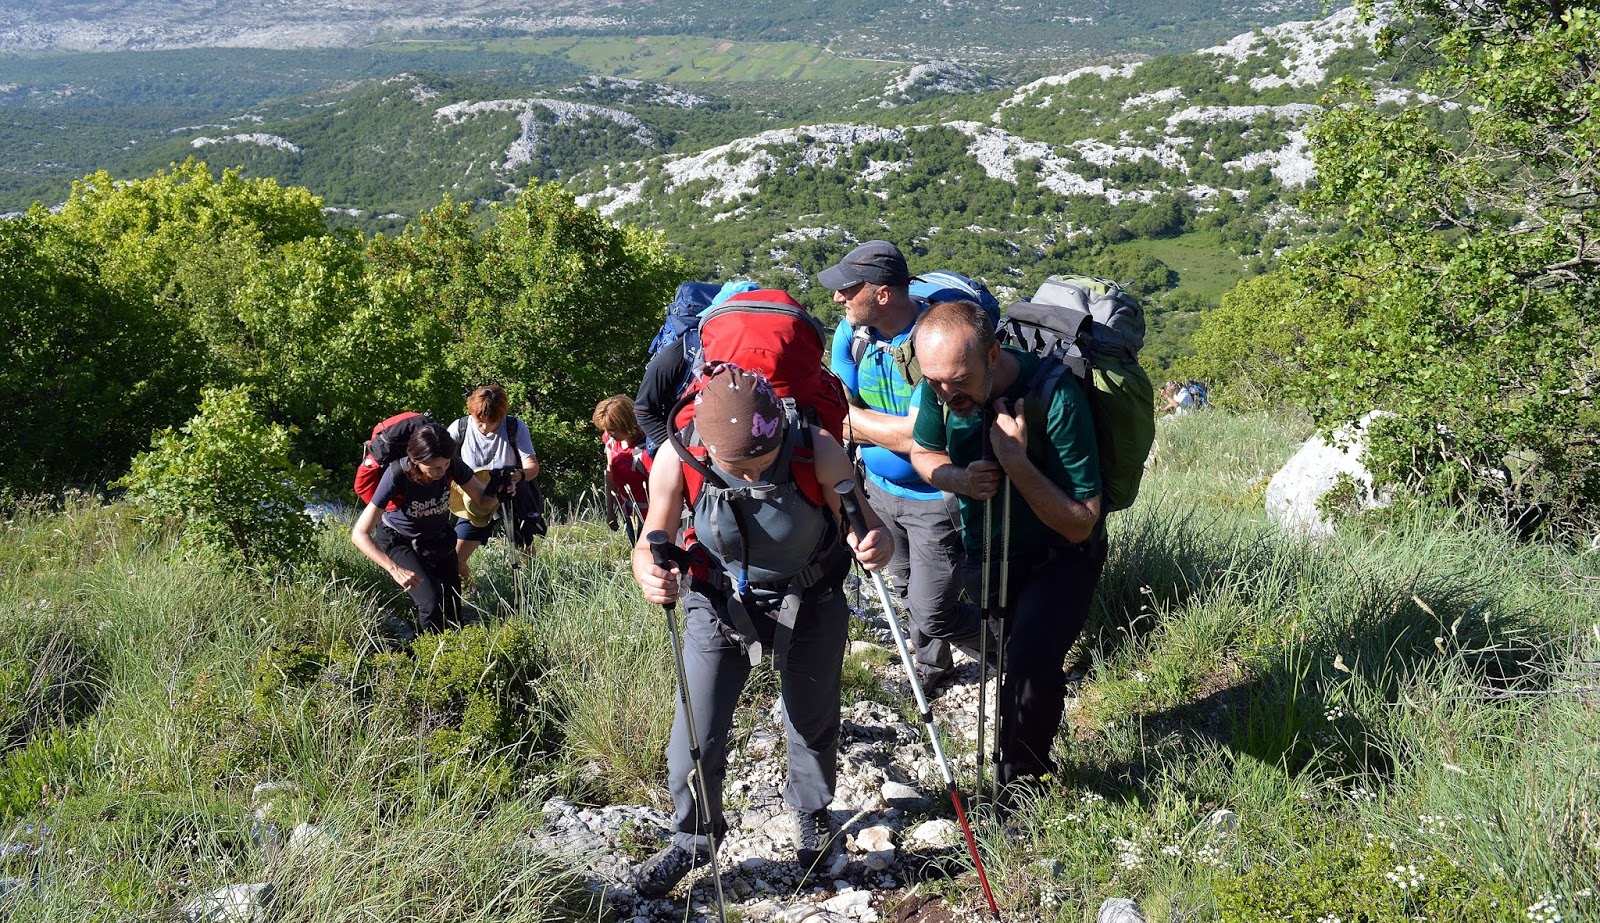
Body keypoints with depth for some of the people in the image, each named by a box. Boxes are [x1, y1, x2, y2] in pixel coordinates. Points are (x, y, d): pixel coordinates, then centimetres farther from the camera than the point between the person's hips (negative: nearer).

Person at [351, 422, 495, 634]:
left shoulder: (452, 465, -27)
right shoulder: (397, 475, -36)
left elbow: (483, 499, -14)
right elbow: (359, 534, -37)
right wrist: (395, 569, -49)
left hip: (438, 537, 4)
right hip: (399, 541, -4)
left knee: (453, 604, 7)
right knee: (431, 602, -21)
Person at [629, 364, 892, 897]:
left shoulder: (817, 450, -32)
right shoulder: (678, 459, -29)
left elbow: (865, 525, -22)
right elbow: (651, 541, -16)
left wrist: (874, 546, -47)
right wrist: (649, 574, -40)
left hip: (809, 602, 0)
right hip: (719, 604, 0)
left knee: (813, 723, 17)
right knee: (695, 734, -2)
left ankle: (812, 813, 48)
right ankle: (692, 839, 26)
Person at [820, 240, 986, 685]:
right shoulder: (852, 332, -8)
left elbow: (917, 435, -31)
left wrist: (854, 419, -18)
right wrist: (892, 431, -24)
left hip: (934, 499, -7)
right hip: (879, 487, 7)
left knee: (932, 615, -2)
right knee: (906, 590, 25)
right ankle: (931, 664, 50)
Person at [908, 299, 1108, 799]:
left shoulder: (1056, 397, -34)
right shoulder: (940, 385, -18)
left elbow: (1080, 524, -29)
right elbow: (923, 452, 3)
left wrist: (1015, 461, -40)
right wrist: (958, 479, -19)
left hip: (1060, 557, -5)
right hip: (985, 550, 5)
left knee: (1031, 664, -22)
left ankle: (1021, 779, 1)